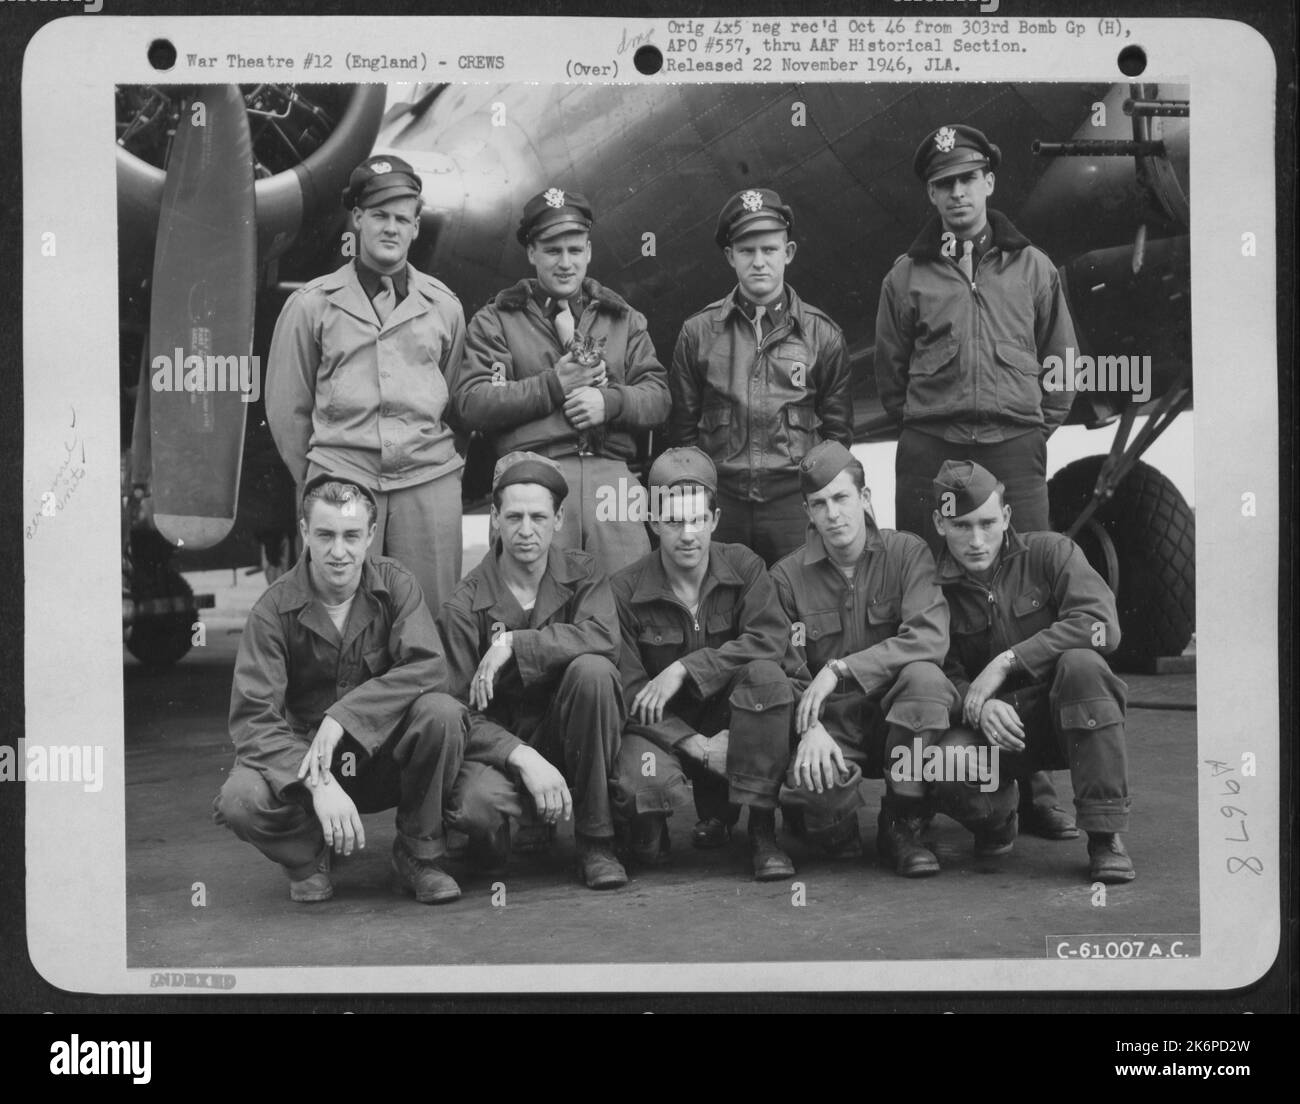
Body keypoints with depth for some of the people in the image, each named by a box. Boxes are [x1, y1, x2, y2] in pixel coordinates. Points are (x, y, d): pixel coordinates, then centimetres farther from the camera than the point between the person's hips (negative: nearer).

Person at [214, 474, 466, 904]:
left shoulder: (394, 583, -7)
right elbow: (252, 719, -19)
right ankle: (307, 856, 4)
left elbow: (428, 667, -20)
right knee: (240, 800, -31)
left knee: (440, 712, -29)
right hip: (300, 757, -1)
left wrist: (343, 716, -30)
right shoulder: (275, 609, -12)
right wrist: (318, 783, -35)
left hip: (384, 757, 1)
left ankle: (420, 854, -7)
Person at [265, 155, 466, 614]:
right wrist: (313, 482, 9)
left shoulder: (443, 305, 12)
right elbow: (286, 406, 9)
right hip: (342, 477, -1)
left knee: (432, 614, 1)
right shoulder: (311, 304, 6)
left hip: (428, 479, 2)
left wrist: (443, 467, 10)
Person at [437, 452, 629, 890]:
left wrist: (512, 644, -26)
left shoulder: (580, 572, -1)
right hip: (499, 742, -2)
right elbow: (460, 712, -14)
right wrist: (524, 758, -29)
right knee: (474, 803, -36)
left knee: (592, 670, -29)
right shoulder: (465, 605, -9)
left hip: (566, 738, 2)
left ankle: (596, 841, -16)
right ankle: (491, 837, 7)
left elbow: (604, 638, -24)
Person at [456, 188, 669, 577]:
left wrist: (611, 401, -7)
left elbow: (658, 397, 14)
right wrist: (553, 385, -7)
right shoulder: (495, 321, 13)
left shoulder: (623, 319, 22)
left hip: (612, 472, 2)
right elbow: (473, 403, 0)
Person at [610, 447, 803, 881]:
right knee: (641, 782, -35)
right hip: (665, 727, -2)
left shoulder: (742, 566, -3)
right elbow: (628, 691, -12)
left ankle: (761, 832, -22)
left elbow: (771, 639, -20)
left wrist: (685, 669, -26)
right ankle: (648, 828, 6)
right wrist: (697, 746, -24)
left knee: (765, 673, -31)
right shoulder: (625, 590, -8)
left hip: (734, 715, 2)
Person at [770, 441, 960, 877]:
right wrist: (810, 727, -24)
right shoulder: (787, 575, 0)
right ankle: (835, 832, 9)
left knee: (924, 677, -33)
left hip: (896, 714, 0)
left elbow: (931, 638, -20)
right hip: (831, 723, 0)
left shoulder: (906, 552, -4)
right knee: (810, 780, -33)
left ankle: (901, 825, -14)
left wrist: (839, 670, -26)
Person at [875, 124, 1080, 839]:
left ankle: (1032, 784, 0)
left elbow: (1060, 362, 15)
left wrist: (1035, 427, 8)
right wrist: (920, 425, 7)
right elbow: (890, 370, 14)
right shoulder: (908, 275, 11)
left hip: (1015, 453, 0)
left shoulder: (1033, 268, 12)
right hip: (929, 457, 0)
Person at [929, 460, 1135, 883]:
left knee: (1081, 664, -34)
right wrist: (978, 707, -27)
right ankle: (997, 812, 10)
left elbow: (1102, 626, -20)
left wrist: (1007, 661, -24)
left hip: (1067, 717, -1)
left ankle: (1105, 836, -26)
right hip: (995, 724, 1)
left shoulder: (1050, 552, -5)